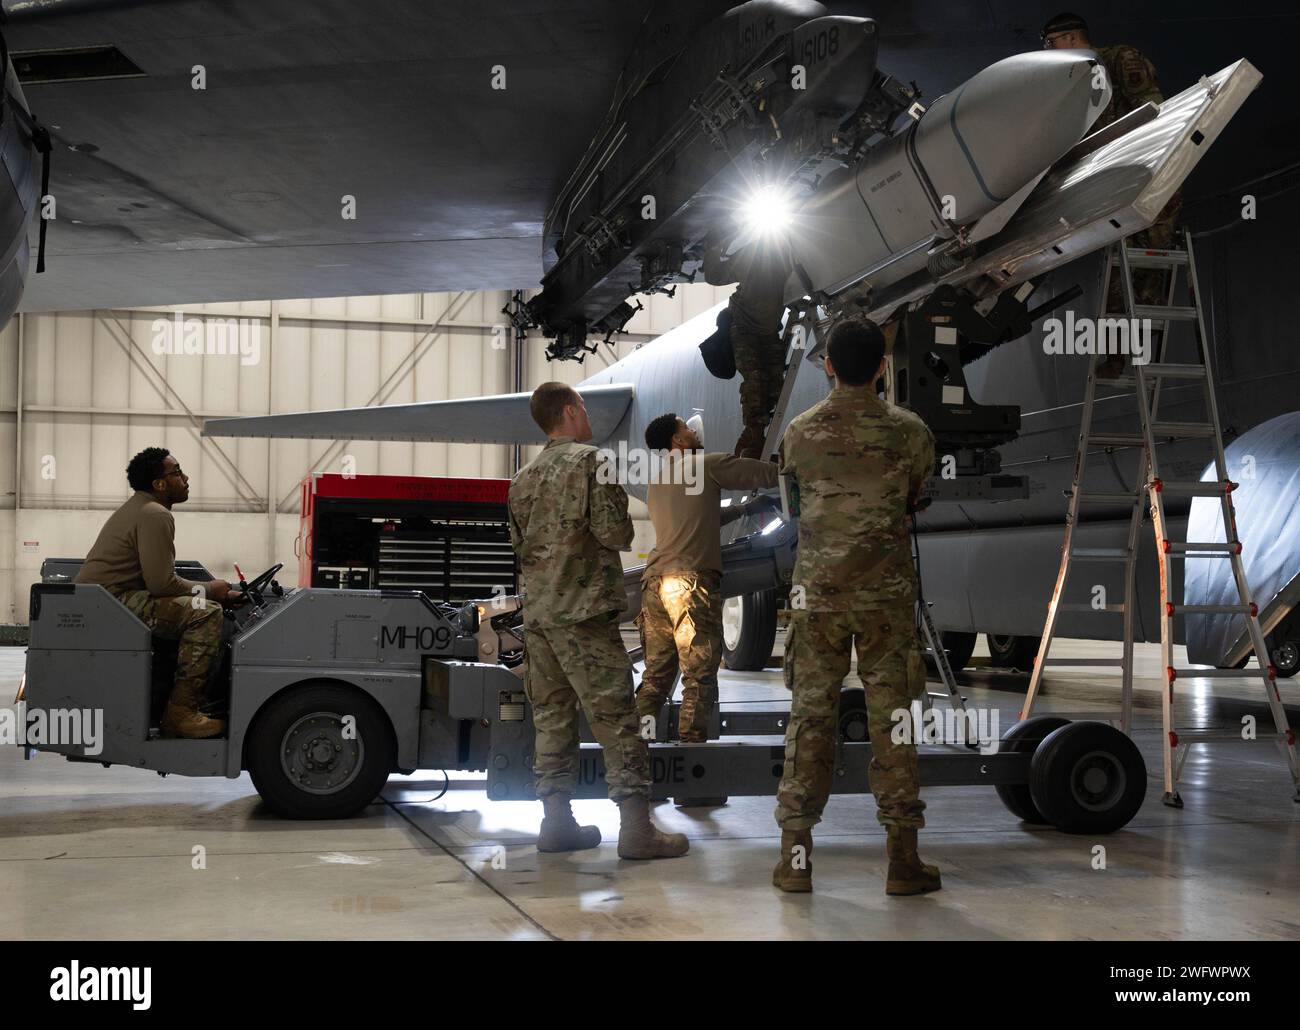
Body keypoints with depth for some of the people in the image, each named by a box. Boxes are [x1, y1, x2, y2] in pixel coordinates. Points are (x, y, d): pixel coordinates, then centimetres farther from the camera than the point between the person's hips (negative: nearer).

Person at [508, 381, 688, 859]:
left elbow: (516, 546, 16)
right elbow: (613, 532, -13)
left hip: (536, 612, 7)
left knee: (552, 715, 11)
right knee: (614, 715, -5)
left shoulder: (523, 478, 14)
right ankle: (636, 827, -7)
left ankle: (556, 821, 14)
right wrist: (623, 530, 8)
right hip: (582, 609, -7)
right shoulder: (591, 461, -6)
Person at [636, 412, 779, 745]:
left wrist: (746, 508, 37)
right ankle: (691, 745, -11)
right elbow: (769, 474, 3)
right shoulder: (708, 465, 1)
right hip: (692, 581, -8)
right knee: (699, 677, -6)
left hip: (655, 581, 8)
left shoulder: (656, 484, 24)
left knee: (656, 674, 12)